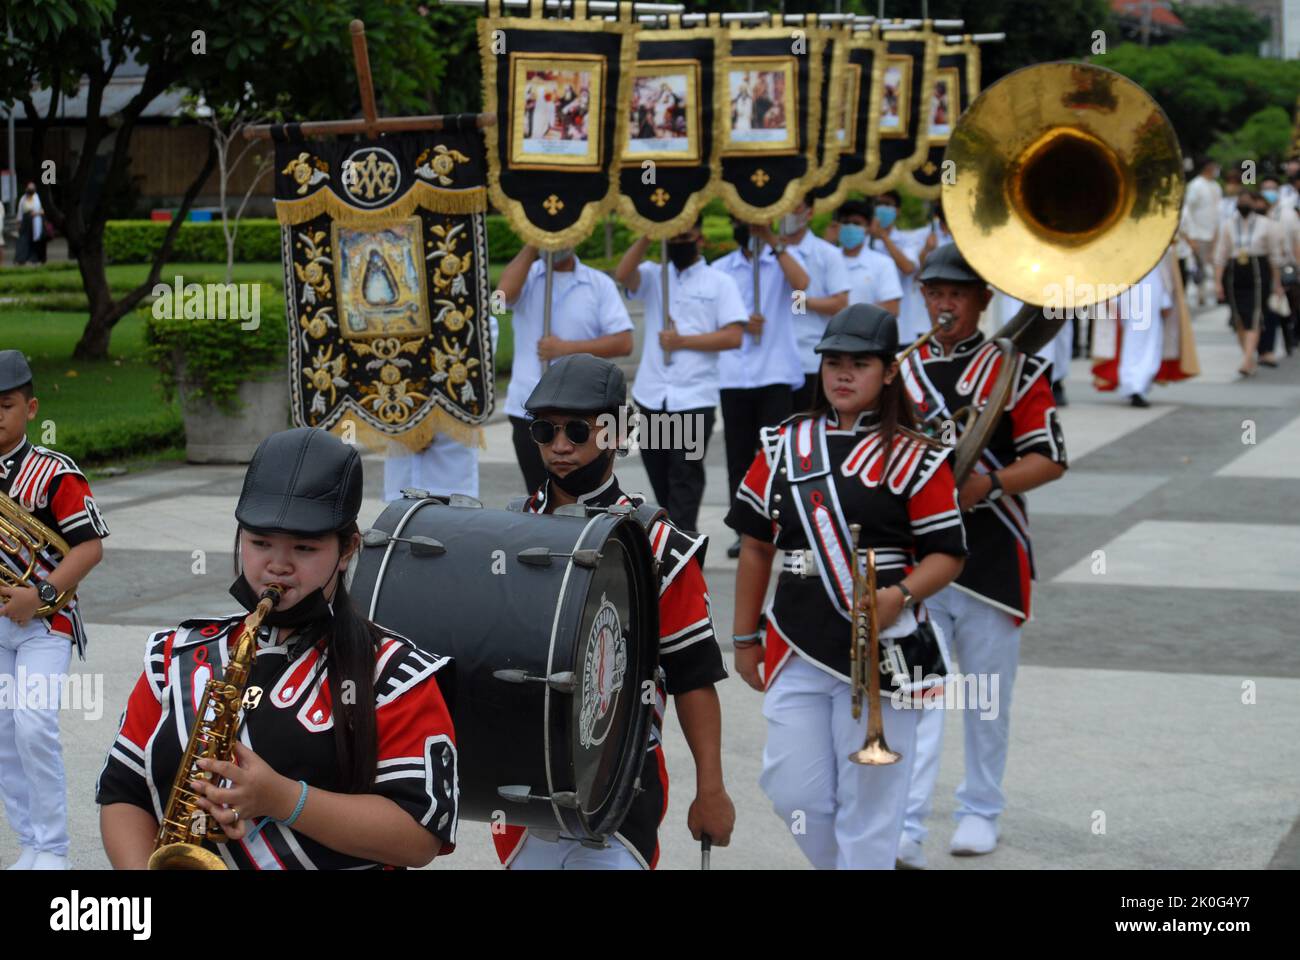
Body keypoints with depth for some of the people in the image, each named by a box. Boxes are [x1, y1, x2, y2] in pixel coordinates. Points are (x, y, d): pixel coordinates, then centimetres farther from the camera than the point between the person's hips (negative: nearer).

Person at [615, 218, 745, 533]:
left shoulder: (719, 282, 3)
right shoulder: (653, 275, 11)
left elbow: (734, 336, -6)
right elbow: (622, 274, -10)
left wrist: (682, 341, -11)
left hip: (694, 398, -4)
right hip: (651, 396, 4)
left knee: (685, 480, -5)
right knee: (660, 478, 12)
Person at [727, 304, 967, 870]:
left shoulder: (915, 457, -3)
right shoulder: (783, 446, 9)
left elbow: (947, 553, -3)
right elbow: (756, 544, 15)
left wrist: (899, 597, -21)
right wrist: (745, 638, 15)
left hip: (881, 652, -4)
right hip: (795, 652, 4)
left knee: (867, 800, -2)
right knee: (794, 794, 4)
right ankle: (840, 865, 28)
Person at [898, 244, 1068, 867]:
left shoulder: (1016, 369, -2)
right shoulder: (901, 369, 9)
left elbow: (1050, 459, -7)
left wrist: (990, 483, -22)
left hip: (992, 559, -2)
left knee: (987, 695, 10)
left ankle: (980, 811, 27)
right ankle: (905, 830, -12)